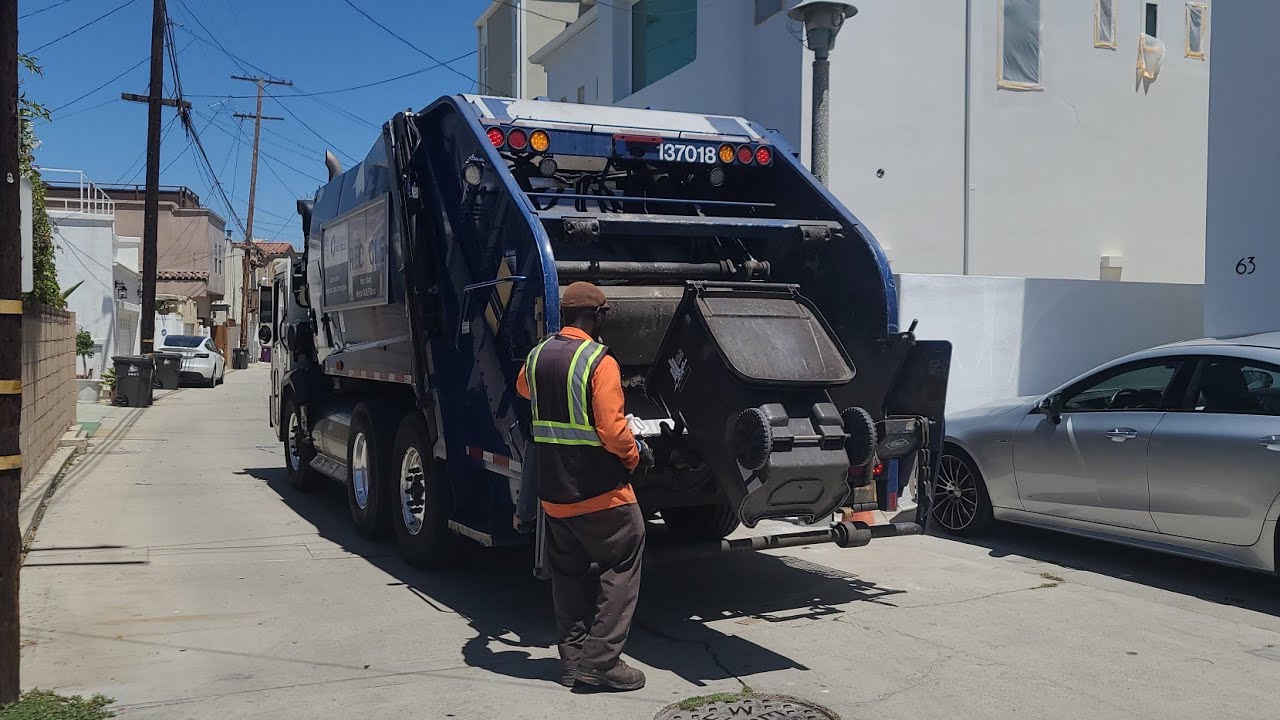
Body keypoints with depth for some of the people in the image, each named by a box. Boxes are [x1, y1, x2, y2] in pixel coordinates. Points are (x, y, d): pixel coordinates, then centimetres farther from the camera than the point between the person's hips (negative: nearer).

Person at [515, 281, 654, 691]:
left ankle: (572, 658, 21)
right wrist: (636, 456, -4)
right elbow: (612, 430, -21)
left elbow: (524, 388, 28)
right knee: (620, 567, 5)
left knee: (567, 572, 16)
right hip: (600, 491, -7)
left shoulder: (537, 356, 5)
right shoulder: (599, 361, -16)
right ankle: (601, 659, 1)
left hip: (552, 489, 7)